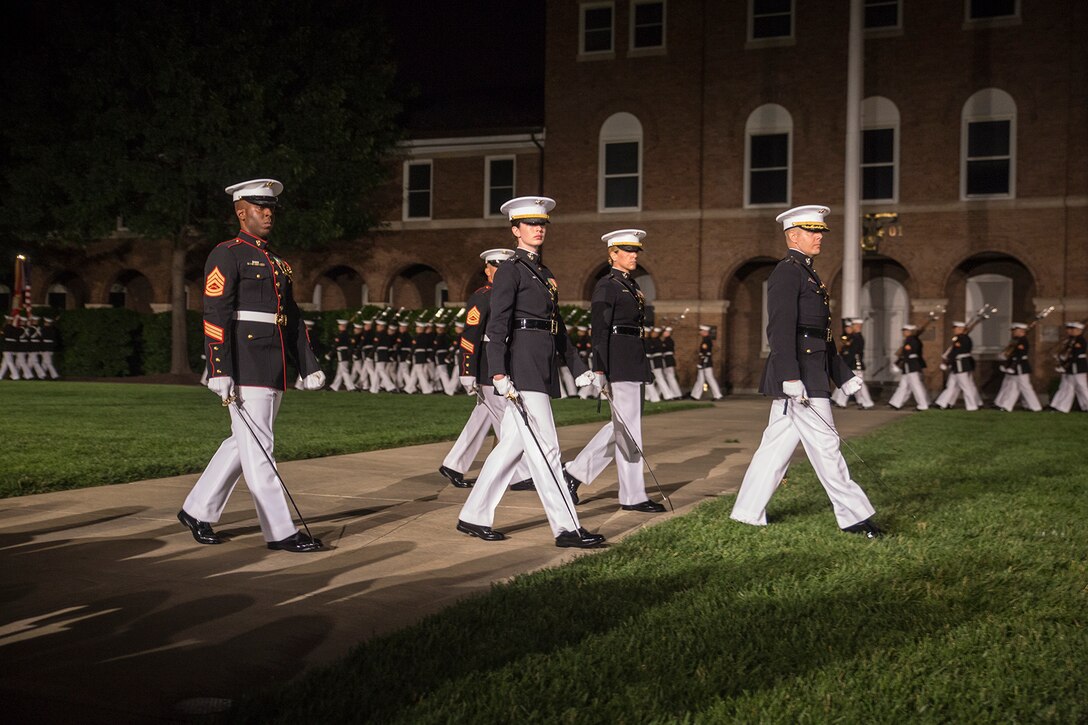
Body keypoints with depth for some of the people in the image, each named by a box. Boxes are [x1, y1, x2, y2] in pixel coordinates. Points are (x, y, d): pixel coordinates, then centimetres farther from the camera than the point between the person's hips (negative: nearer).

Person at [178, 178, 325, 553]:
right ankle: (280, 532, -2)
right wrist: (219, 371, -20)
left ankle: (197, 510, 27)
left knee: (242, 444, 14)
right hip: (246, 368, -9)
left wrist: (309, 367, 15)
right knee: (258, 448, -5)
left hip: (274, 371, 9)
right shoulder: (227, 255, -5)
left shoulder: (278, 263, 20)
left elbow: (292, 319, 21)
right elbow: (215, 315, -13)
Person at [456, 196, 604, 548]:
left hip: (543, 369, 9)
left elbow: (558, 326, 24)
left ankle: (473, 517, 18)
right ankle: (567, 528, -4)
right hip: (522, 367, -9)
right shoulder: (510, 271, -6)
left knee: (512, 444, 11)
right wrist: (499, 373, -24)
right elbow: (496, 326, -14)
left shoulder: (544, 273, 20)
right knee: (545, 448, -7)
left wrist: (580, 368, 21)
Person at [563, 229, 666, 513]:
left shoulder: (632, 285, 19)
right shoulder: (606, 286, -9)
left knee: (622, 426, 11)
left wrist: (644, 368, 21)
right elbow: (600, 330, -15)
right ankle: (633, 496, 2)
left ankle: (575, 472, 18)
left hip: (633, 361, 10)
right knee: (628, 428, -5)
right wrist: (599, 370, -21)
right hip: (617, 362, -10)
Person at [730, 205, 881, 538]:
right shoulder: (787, 272, -10)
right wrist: (791, 377, -28)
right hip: (798, 375, -10)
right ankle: (853, 515, 1)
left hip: (811, 373, 10)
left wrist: (844, 376, 22)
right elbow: (781, 329, -20)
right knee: (824, 444, -5)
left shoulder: (807, 273, 21)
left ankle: (747, 511, 15)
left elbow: (820, 333, 24)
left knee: (776, 443, 10)